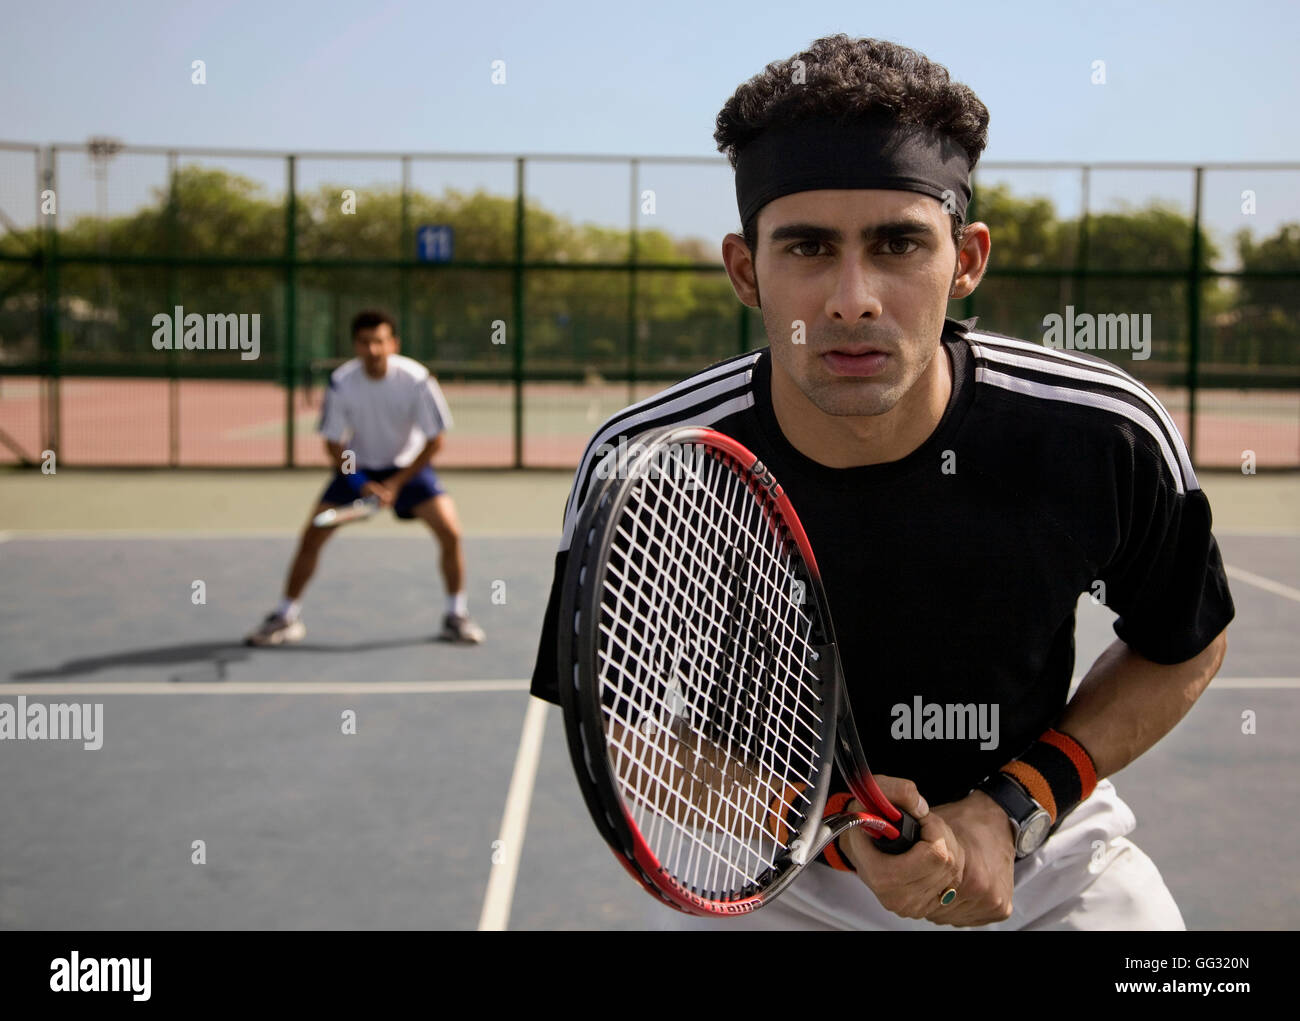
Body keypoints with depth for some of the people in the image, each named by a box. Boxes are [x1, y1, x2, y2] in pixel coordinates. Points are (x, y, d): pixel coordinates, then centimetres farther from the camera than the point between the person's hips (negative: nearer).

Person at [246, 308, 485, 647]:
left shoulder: (416, 379, -23)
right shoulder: (341, 383, -20)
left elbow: (434, 440, -15)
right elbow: (333, 443, -9)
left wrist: (396, 484, -17)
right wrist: (362, 485, -20)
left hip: (409, 465, -1)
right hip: (356, 467, 1)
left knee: (450, 532, -16)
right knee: (312, 536, -9)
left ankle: (456, 617, 3)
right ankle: (286, 616, 9)